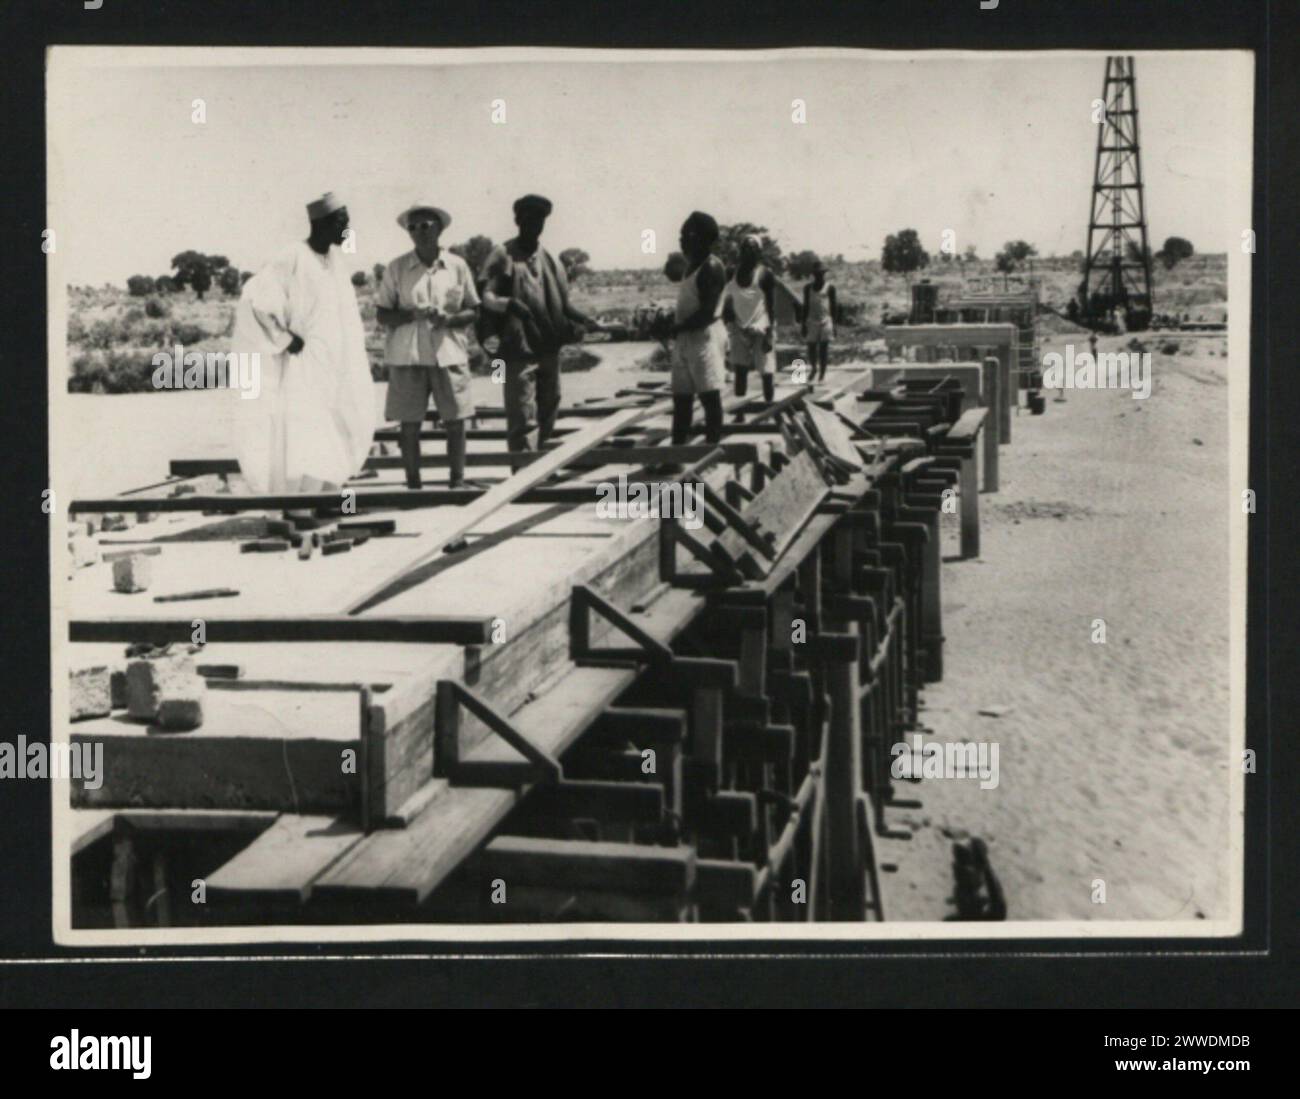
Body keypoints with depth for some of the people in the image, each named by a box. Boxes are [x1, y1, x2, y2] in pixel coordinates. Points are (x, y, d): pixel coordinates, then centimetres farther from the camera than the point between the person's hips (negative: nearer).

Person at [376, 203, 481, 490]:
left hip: (449, 352, 1)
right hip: (407, 355, 0)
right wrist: (412, 315, -14)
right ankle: (413, 483, 6)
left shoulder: (457, 266, 6)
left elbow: (473, 310, 10)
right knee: (410, 423, 0)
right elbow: (383, 315, 5)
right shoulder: (397, 268, 4)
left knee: (455, 420, -1)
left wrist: (449, 319, -11)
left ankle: (458, 479, 8)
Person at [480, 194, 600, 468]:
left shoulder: (549, 258, 14)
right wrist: (510, 304, -32)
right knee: (523, 419, -10)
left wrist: (583, 321, 2)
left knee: (546, 415, 13)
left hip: (549, 348, 6)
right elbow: (486, 297, -13)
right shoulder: (504, 255, -3)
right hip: (519, 349, -6)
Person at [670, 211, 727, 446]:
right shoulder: (692, 266, 16)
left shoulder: (711, 267, -12)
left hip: (705, 338, -9)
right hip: (685, 340, 9)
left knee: (709, 397, -6)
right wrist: (675, 327, 5)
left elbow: (707, 313, -19)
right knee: (681, 398, 10)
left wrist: (677, 328, -13)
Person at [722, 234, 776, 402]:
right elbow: (728, 303, 12)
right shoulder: (733, 273, 7)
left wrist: (769, 334, -16)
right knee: (740, 371, 2)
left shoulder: (765, 274, -7)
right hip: (739, 330, 4)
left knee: (767, 372, -4)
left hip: (760, 330, -4)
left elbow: (771, 306, -9)